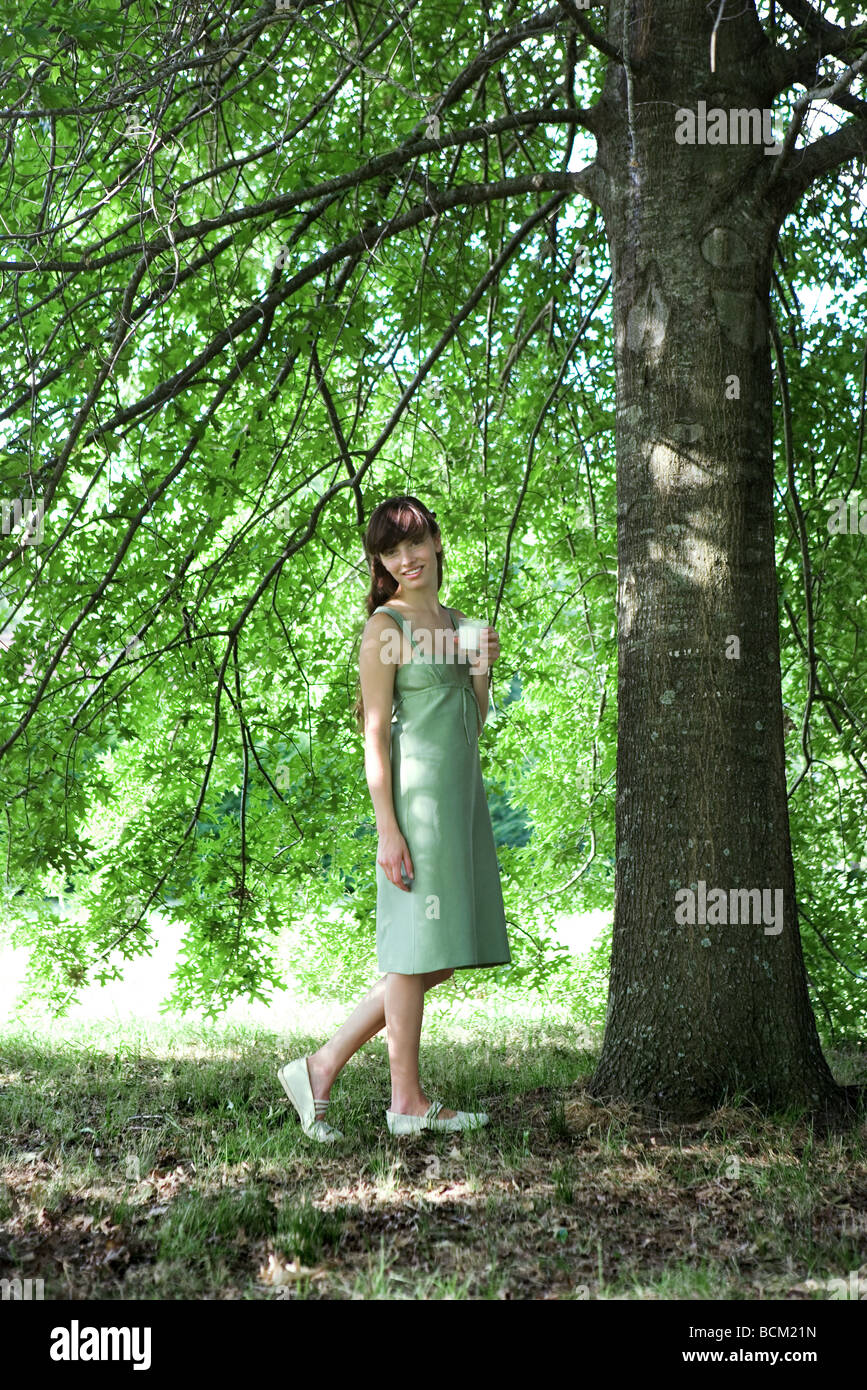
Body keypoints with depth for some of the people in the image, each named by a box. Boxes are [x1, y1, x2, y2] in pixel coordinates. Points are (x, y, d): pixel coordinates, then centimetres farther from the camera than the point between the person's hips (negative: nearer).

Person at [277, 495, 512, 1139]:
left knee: (442, 957, 9)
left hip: (464, 795, 9)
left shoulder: (456, 622, 17)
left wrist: (483, 670, 1)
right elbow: (375, 735, -11)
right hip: (418, 793, -8)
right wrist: (389, 831, -17)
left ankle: (322, 1067, 15)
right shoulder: (386, 627, -6)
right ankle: (408, 1102, 11)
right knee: (419, 952, -1)